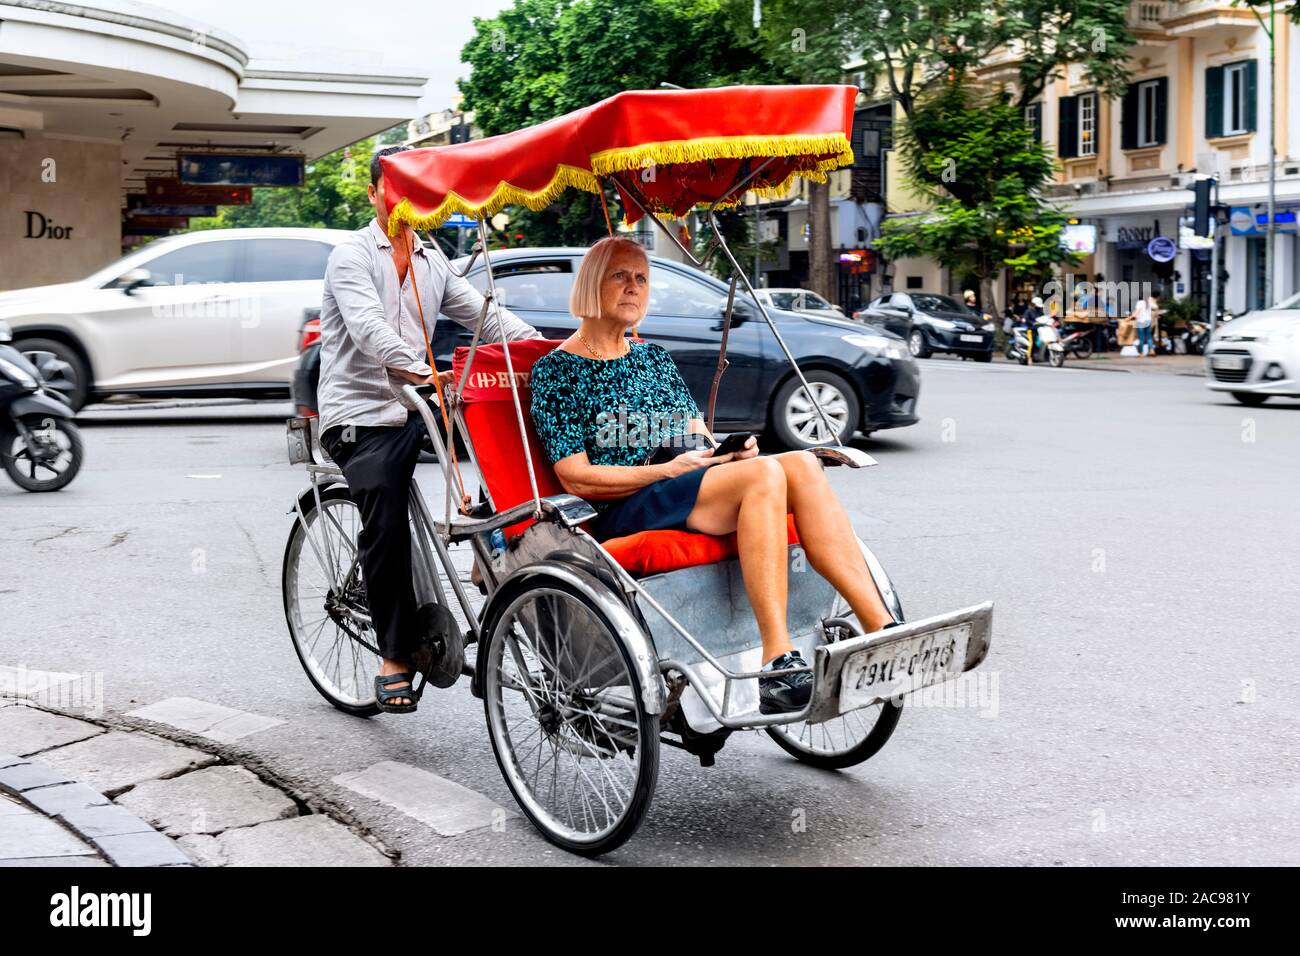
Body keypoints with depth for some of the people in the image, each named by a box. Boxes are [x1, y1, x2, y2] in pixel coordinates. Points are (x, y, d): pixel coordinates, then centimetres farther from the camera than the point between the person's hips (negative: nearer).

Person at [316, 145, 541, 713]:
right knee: (386, 525, -18)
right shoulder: (352, 256, -3)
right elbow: (368, 328, -20)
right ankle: (395, 658, -8)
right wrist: (416, 370, -38)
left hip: (416, 411, 6)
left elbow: (485, 316, 7)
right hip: (360, 416, -6)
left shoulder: (434, 265, 17)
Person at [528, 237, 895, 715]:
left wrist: (731, 451, -3)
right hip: (622, 516, -6)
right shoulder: (555, 370, 3)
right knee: (763, 475, -31)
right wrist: (669, 469, -14)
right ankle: (778, 664, -40)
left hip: (697, 493, 6)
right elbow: (577, 478, -6)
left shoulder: (655, 358, 23)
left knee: (801, 464, -23)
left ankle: (882, 629, -31)